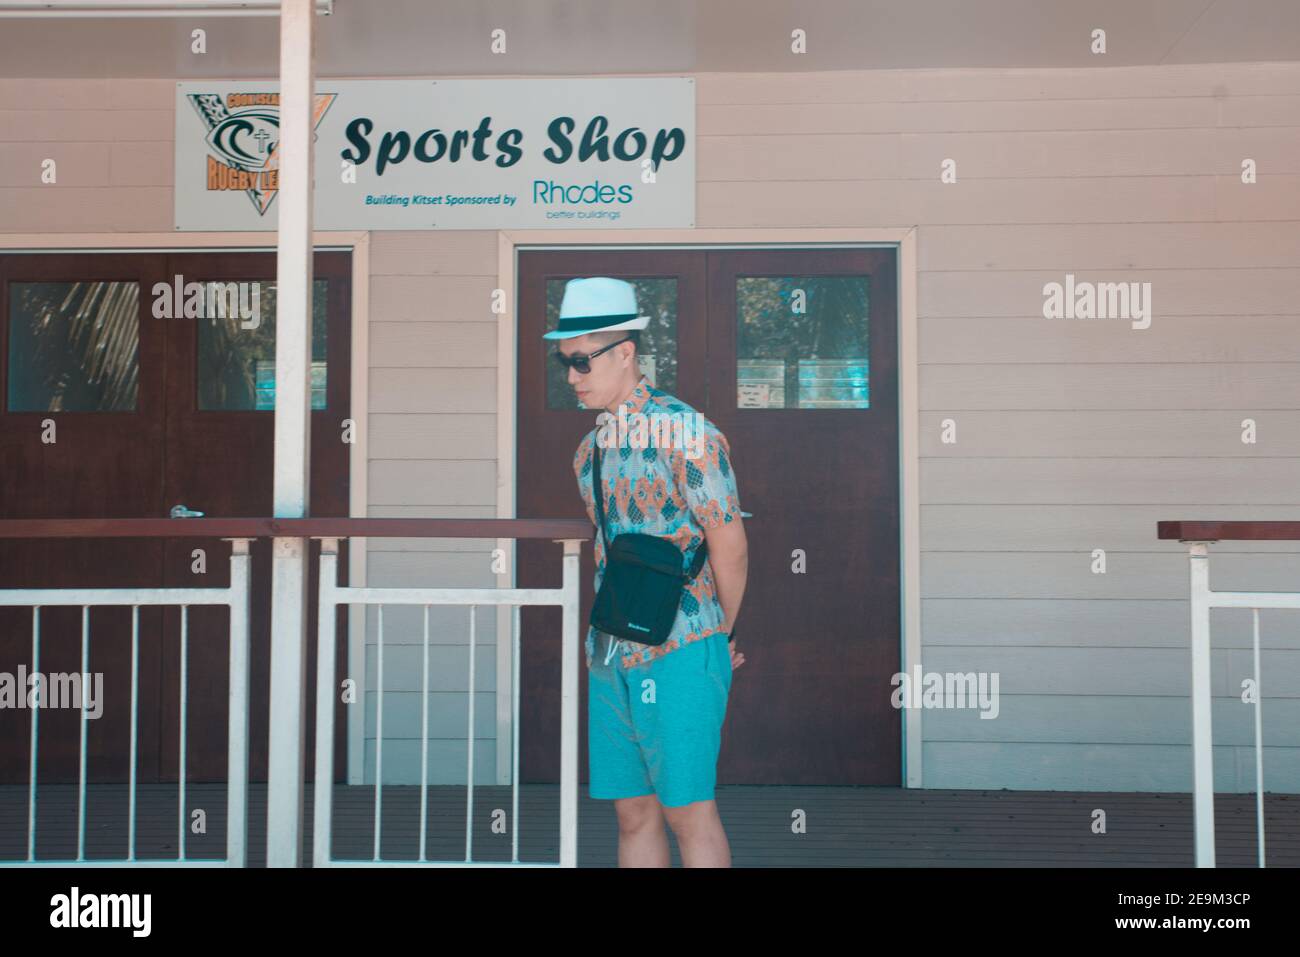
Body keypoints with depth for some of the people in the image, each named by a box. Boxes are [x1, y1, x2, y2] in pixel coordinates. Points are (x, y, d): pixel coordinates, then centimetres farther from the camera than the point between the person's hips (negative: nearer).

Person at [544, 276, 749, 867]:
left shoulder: (684, 431, -11)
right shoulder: (591, 447, 13)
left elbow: (729, 545, -8)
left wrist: (718, 635, 3)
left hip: (679, 654, -7)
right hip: (611, 657, 7)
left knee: (687, 811, -2)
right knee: (633, 812, 11)